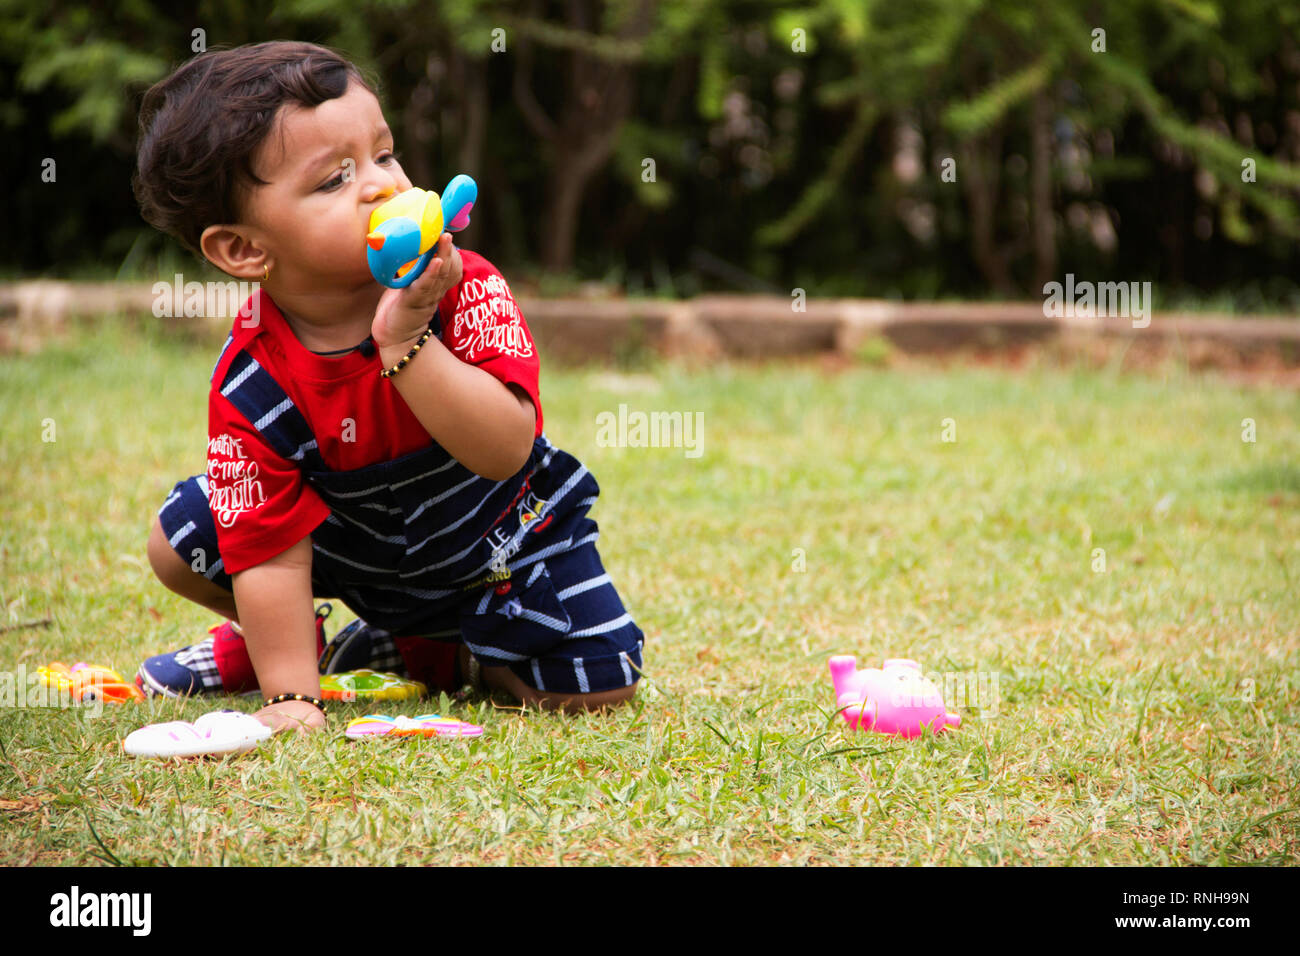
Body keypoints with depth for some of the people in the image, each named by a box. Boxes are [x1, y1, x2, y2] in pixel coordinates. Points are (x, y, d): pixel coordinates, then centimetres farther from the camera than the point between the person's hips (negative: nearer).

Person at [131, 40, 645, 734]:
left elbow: (507, 450, -43)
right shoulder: (249, 385, -28)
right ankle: (281, 637, 20)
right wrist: (290, 697, -29)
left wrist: (406, 341, -51)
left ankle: (426, 650, 11)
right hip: (353, 550, 1)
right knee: (179, 542, -11)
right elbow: (272, 550, -23)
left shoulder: (464, 289, -31)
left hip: (494, 537, -1)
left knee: (599, 685, -16)